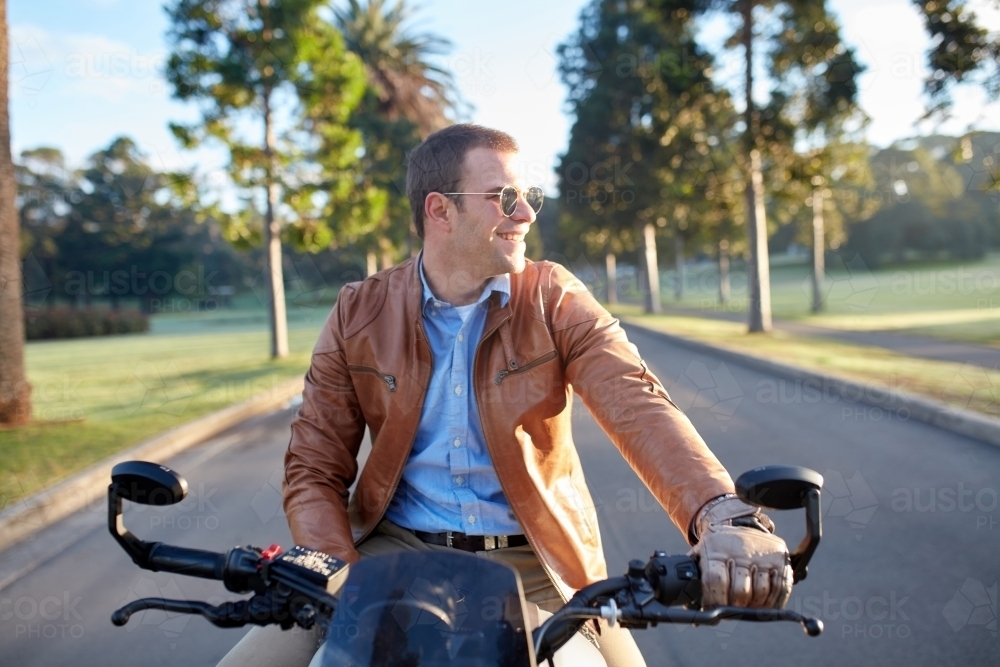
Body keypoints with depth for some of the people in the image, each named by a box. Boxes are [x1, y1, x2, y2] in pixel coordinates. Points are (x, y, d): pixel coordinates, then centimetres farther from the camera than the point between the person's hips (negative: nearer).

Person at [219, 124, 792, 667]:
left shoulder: (554, 300, -3)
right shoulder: (360, 315, 0)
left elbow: (637, 404, -19)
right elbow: (315, 469, -1)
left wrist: (724, 515, -38)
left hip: (535, 561, 0)